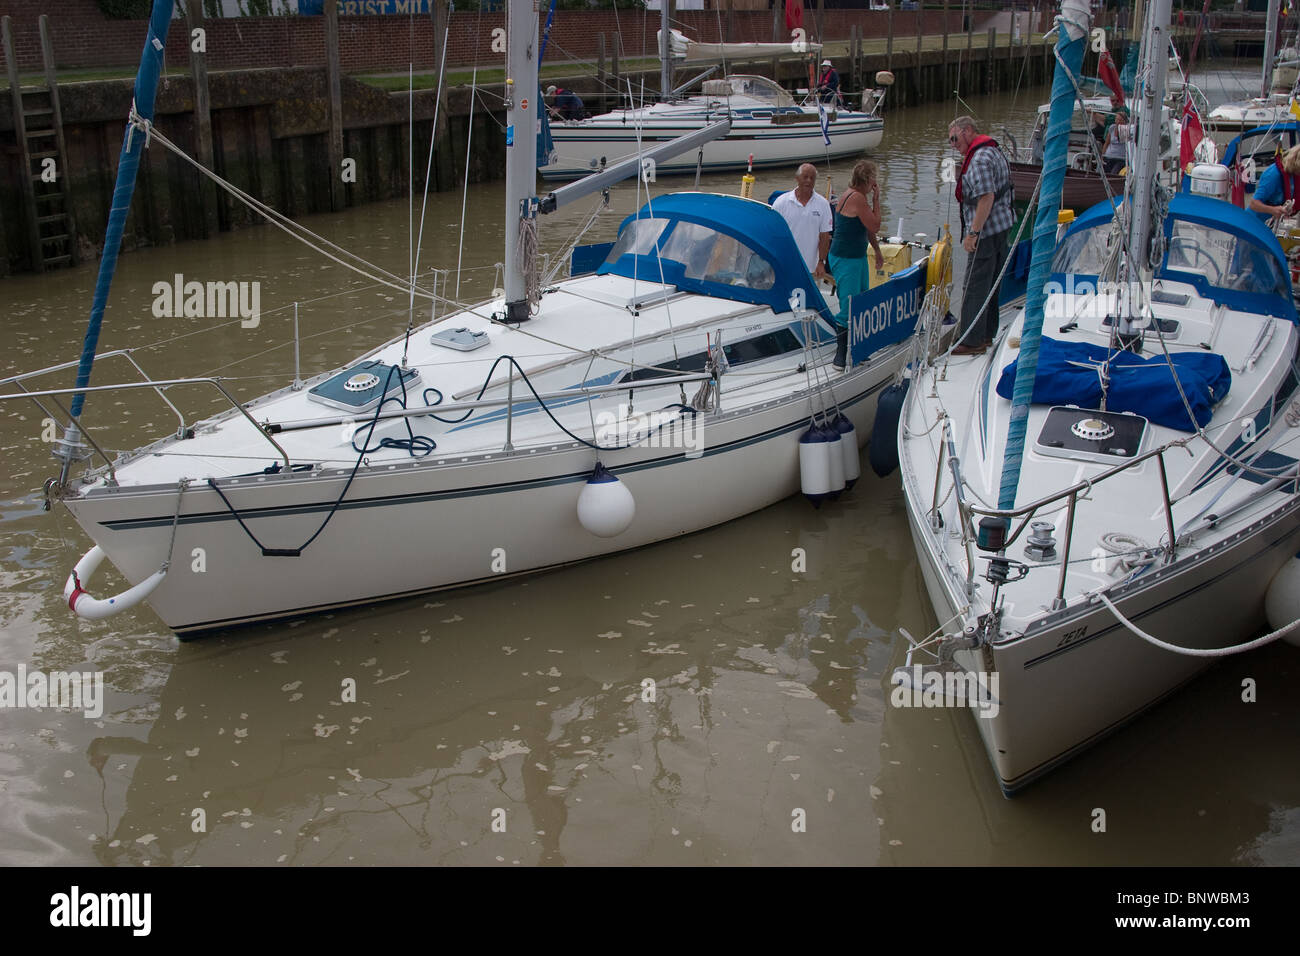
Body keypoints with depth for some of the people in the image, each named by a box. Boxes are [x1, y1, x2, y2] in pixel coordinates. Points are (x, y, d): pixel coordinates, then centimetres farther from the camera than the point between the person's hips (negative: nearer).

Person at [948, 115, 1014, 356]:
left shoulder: (979, 159, -18)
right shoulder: (993, 150, 16)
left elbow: (987, 197, -25)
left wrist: (973, 232, -25)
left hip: (987, 231, -11)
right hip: (1001, 227, 11)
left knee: (975, 286, -6)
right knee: (990, 285, 16)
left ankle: (972, 341, -2)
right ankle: (986, 334, 25)